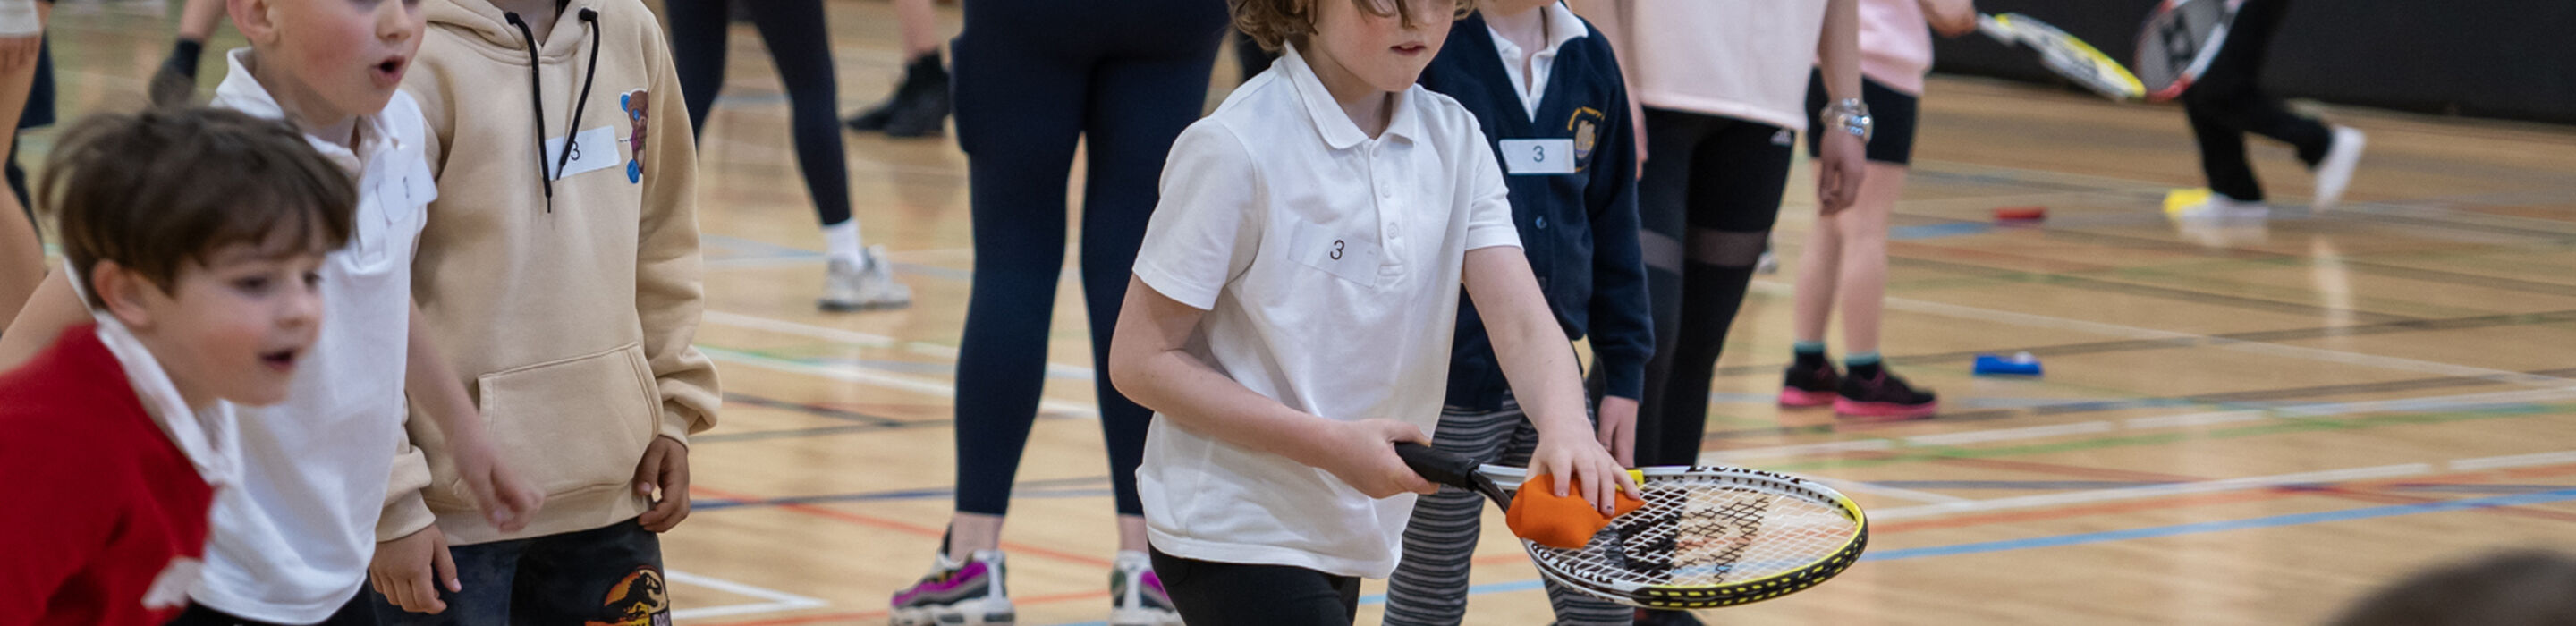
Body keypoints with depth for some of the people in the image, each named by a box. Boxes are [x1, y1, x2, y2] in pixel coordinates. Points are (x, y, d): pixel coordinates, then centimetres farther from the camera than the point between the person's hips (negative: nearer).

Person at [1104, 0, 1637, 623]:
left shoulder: (1456, 140, 2)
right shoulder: (1233, 150, -17)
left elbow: (1521, 322, -8)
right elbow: (1139, 360, -15)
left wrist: (1565, 428, -31)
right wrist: (1329, 443, -22)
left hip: (1347, 540, 7)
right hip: (1234, 540, -7)